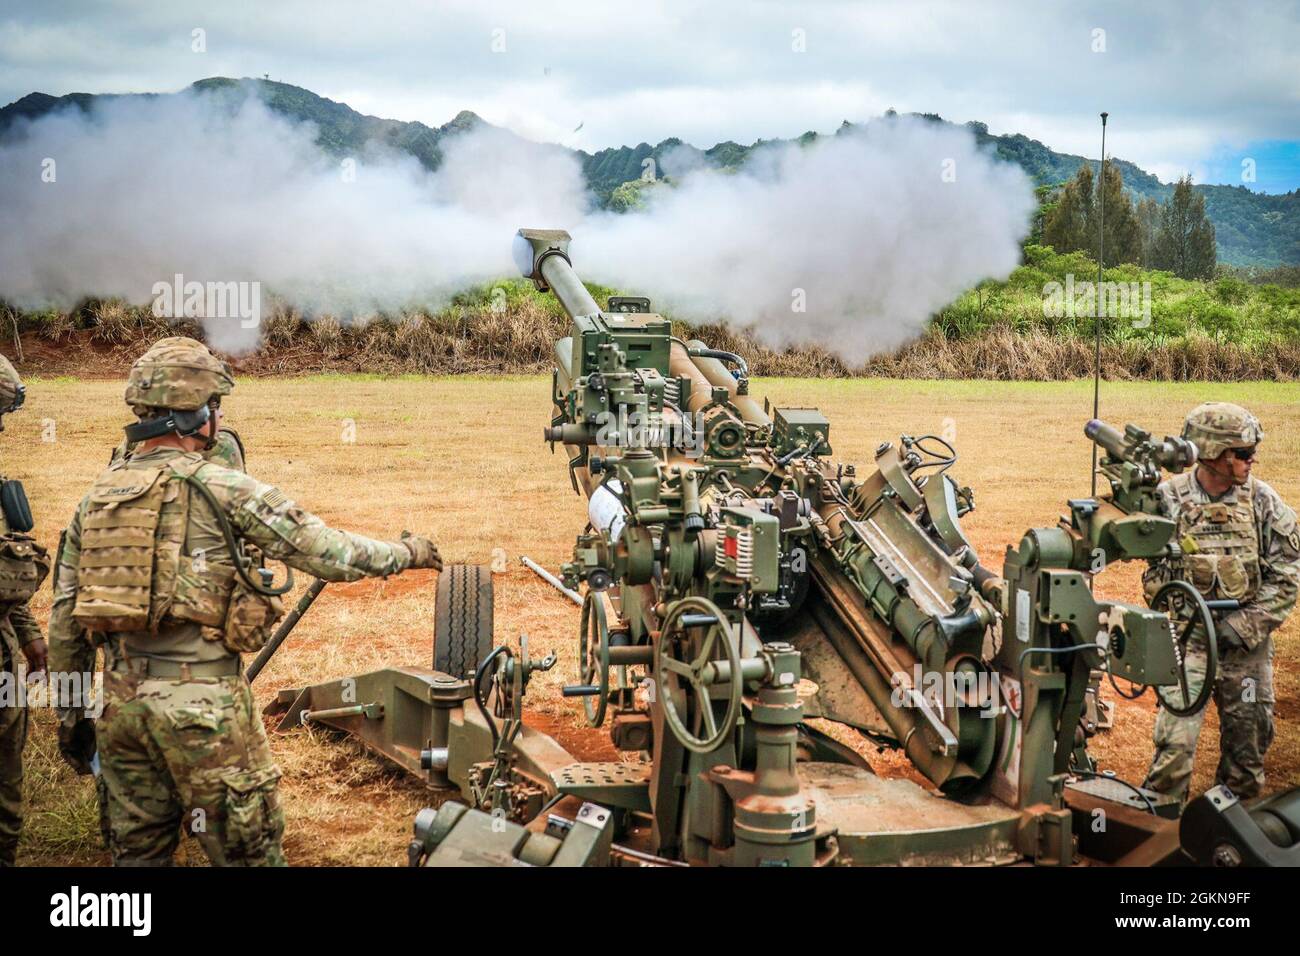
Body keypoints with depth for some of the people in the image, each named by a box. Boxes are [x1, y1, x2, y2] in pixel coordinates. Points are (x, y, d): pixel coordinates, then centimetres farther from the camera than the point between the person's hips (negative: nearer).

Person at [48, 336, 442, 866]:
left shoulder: (96, 497, 7)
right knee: (249, 853, 6)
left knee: (138, 851, 18)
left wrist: (70, 709, 22)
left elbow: (64, 618, 11)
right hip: (203, 705, -6)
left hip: (120, 701, 6)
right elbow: (332, 554, -8)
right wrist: (407, 552, 8)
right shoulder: (222, 488, -10)